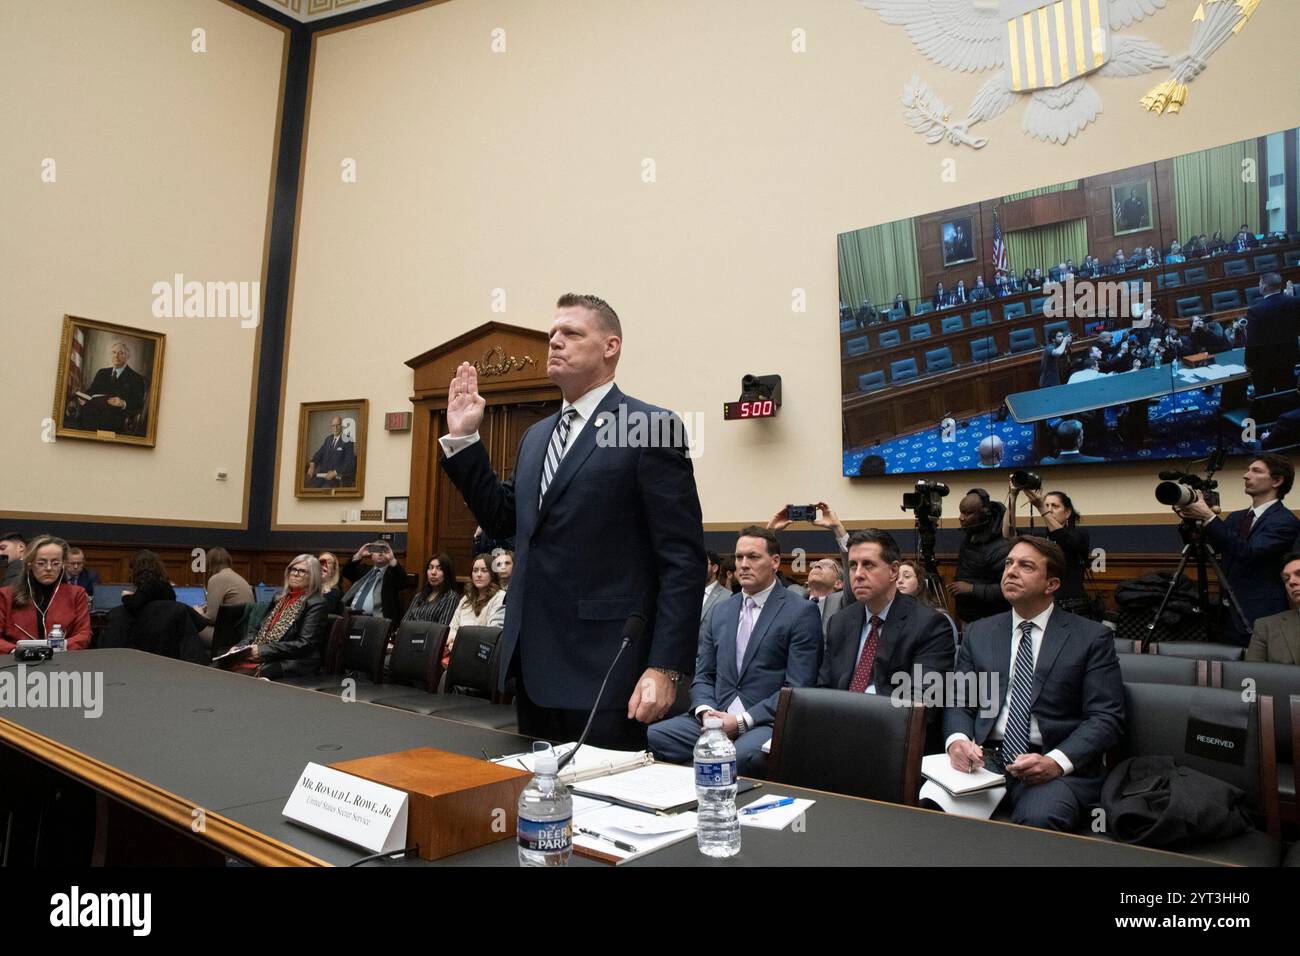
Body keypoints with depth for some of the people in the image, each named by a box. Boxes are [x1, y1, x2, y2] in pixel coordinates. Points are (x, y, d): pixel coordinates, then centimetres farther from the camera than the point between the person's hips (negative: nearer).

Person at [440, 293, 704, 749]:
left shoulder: (652, 427, -9)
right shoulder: (536, 436, 15)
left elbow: (683, 559, -13)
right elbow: (504, 519, 16)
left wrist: (665, 668, -18)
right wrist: (463, 438, 10)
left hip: (604, 672, -7)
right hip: (533, 665, 7)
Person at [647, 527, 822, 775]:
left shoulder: (802, 613, 0)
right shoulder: (720, 612, 18)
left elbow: (797, 687, -7)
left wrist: (742, 721, -14)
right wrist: (706, 711, -5)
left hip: (765, 722, -4)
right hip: (715, 716, 5)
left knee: (740, 757, -38)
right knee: (648, 738, -21)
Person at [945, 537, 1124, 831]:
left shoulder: (1092, 637, 5)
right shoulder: (978, 633, 15)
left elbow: (1106, 718, -2)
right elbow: (959, 703, 12)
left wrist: (1056, 762, -18)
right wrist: (957, 740, -12)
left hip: (1058, 766, -3)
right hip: (985, 757, 3)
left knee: (1038, 819, -37)